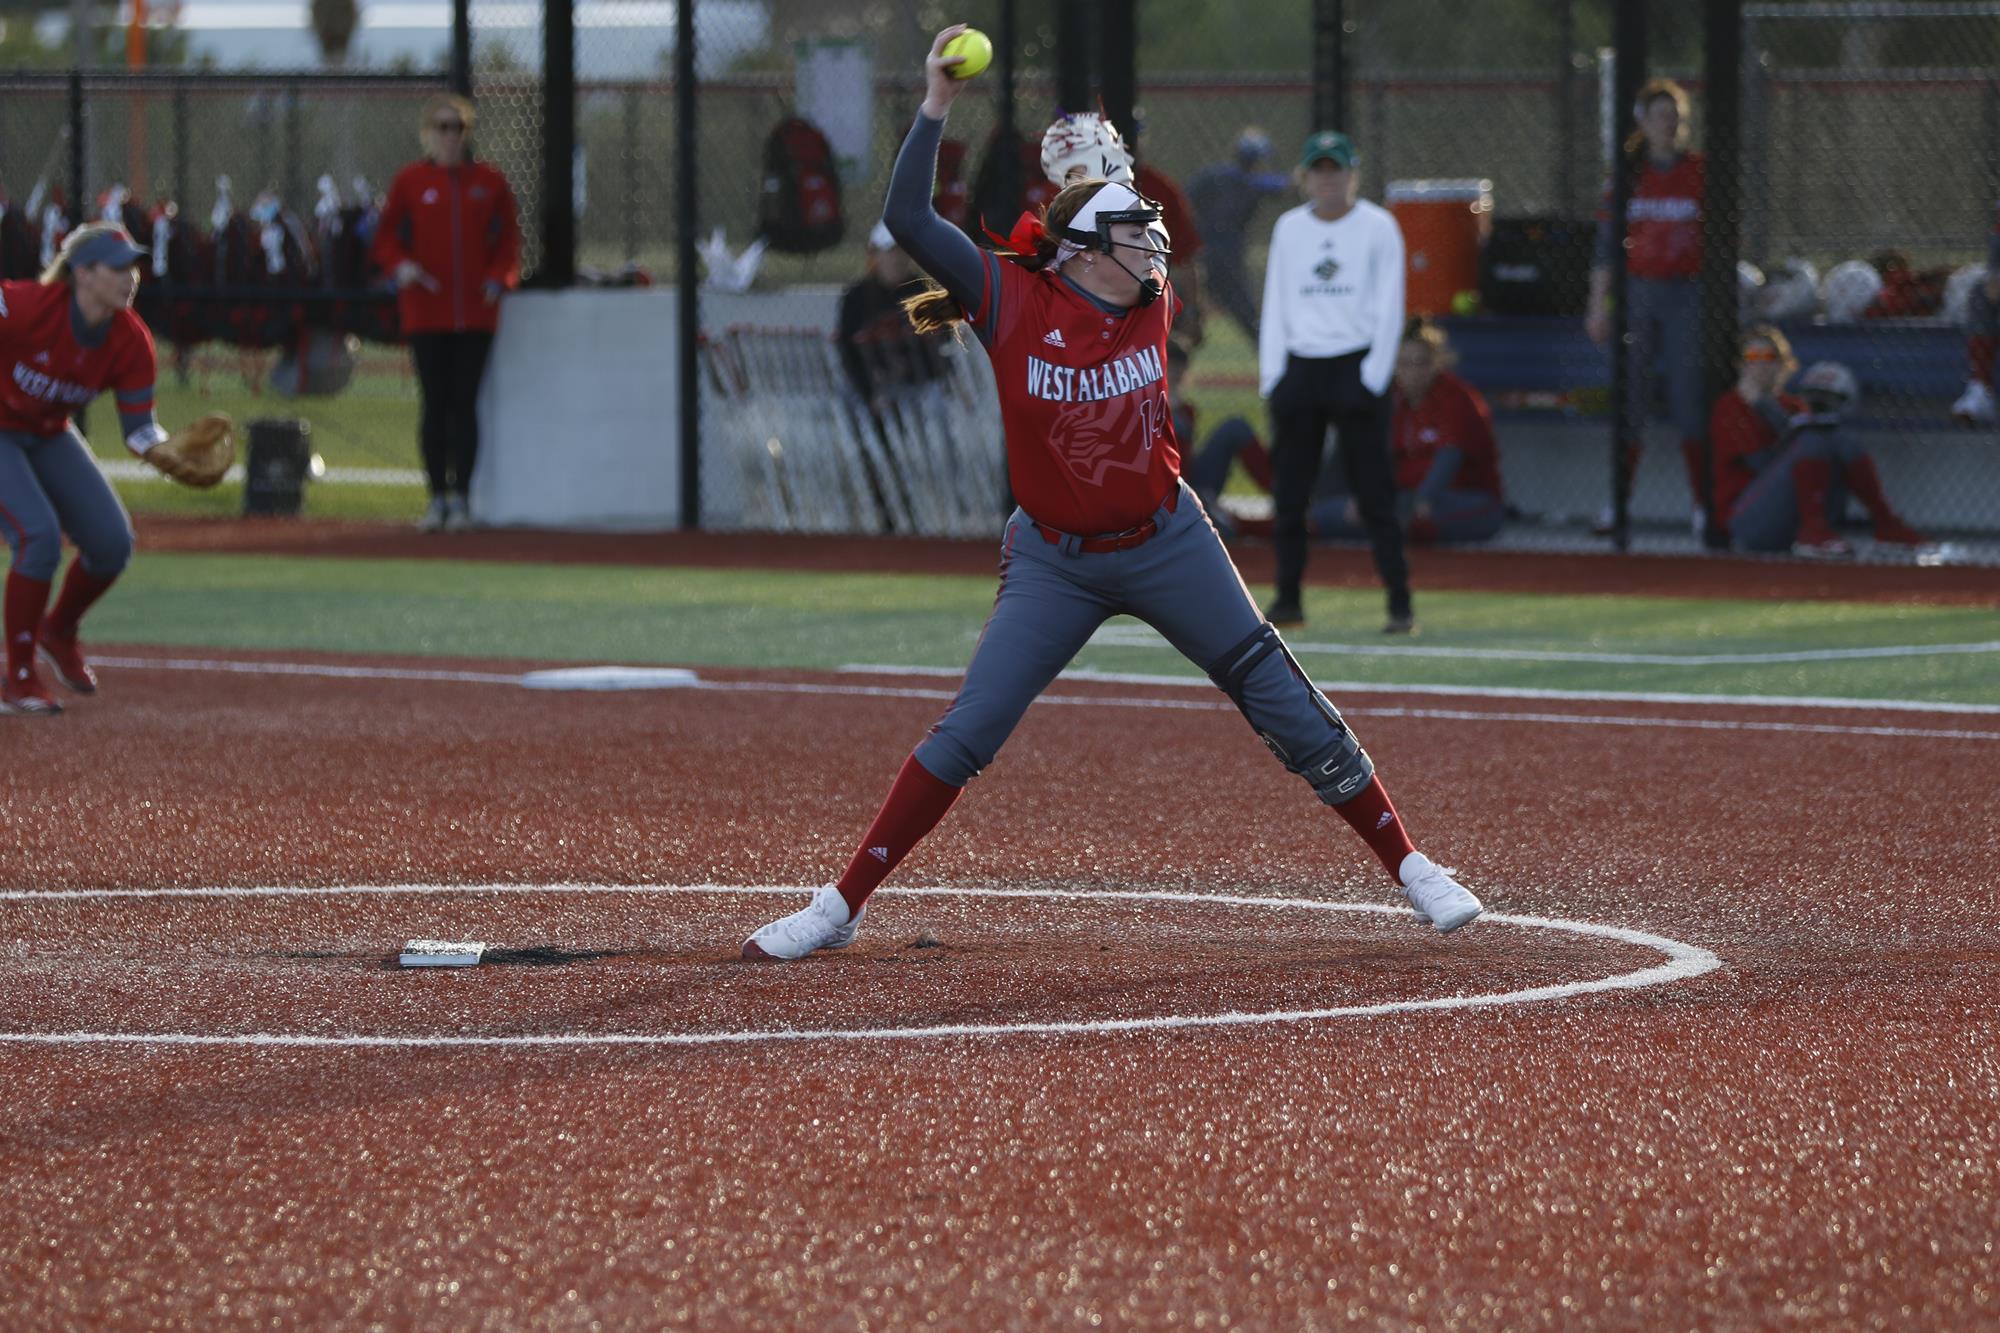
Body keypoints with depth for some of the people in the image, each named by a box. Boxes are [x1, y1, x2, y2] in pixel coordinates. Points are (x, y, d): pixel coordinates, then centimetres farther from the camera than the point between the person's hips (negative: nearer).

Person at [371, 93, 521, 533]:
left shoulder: (489, 182, 6)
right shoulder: (410, 180, 4)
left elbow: (507, 238, 10)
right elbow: (386, 235, 5)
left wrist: (499, 278, -7)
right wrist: (400, 266, -15)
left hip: (475, 313, 1)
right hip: (426, 312, -1)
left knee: (465, 405, 0)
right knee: (435, 403, 1)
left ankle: (461, 498, 4)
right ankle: (437, 497, 7)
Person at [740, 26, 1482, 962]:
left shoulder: (1152, 309, -6)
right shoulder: (1014, 303, -13)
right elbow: (908, 219, -21)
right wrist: (936, 103, -26)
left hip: (1166, 545, 2)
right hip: (1053, 562, -2)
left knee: (1284, 702, 1)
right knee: (964, 735, -5)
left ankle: (1407, 867, 13)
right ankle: (840, 907, 3)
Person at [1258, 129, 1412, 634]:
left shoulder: (1377, 227, 0)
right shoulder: (1288, 228, 10)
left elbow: (1389, 309, -2)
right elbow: (1275, 306, 12)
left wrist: (1373, 379, -10)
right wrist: (1271, 377, 2)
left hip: (1355, 366, -4)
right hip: (1298, 369, 4)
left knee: (1374, 492, -6)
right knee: (1289, 492, 4)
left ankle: (1400, 604, -5)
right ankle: (1289, 599, 12)